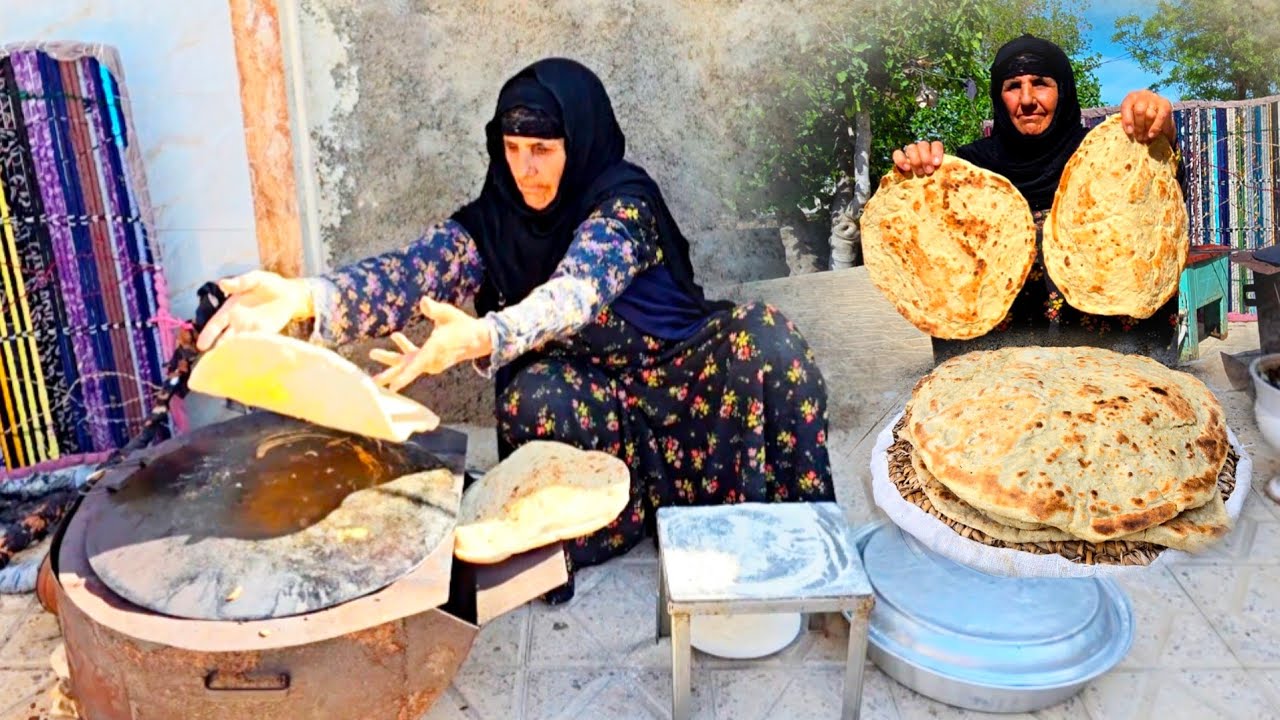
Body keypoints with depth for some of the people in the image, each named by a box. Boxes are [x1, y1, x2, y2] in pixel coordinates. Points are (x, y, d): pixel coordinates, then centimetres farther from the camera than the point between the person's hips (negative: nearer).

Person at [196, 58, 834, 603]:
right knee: (530, 399, -33)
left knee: (764, 338, -30)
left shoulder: (625, 200, -20)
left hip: (680, 374, -1)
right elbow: (415, 271, -25)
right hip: (588, 392, 2)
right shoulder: (493, 220, -7)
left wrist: (481, 337, -60)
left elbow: (579, 289, -39)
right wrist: (305, 297, -44)